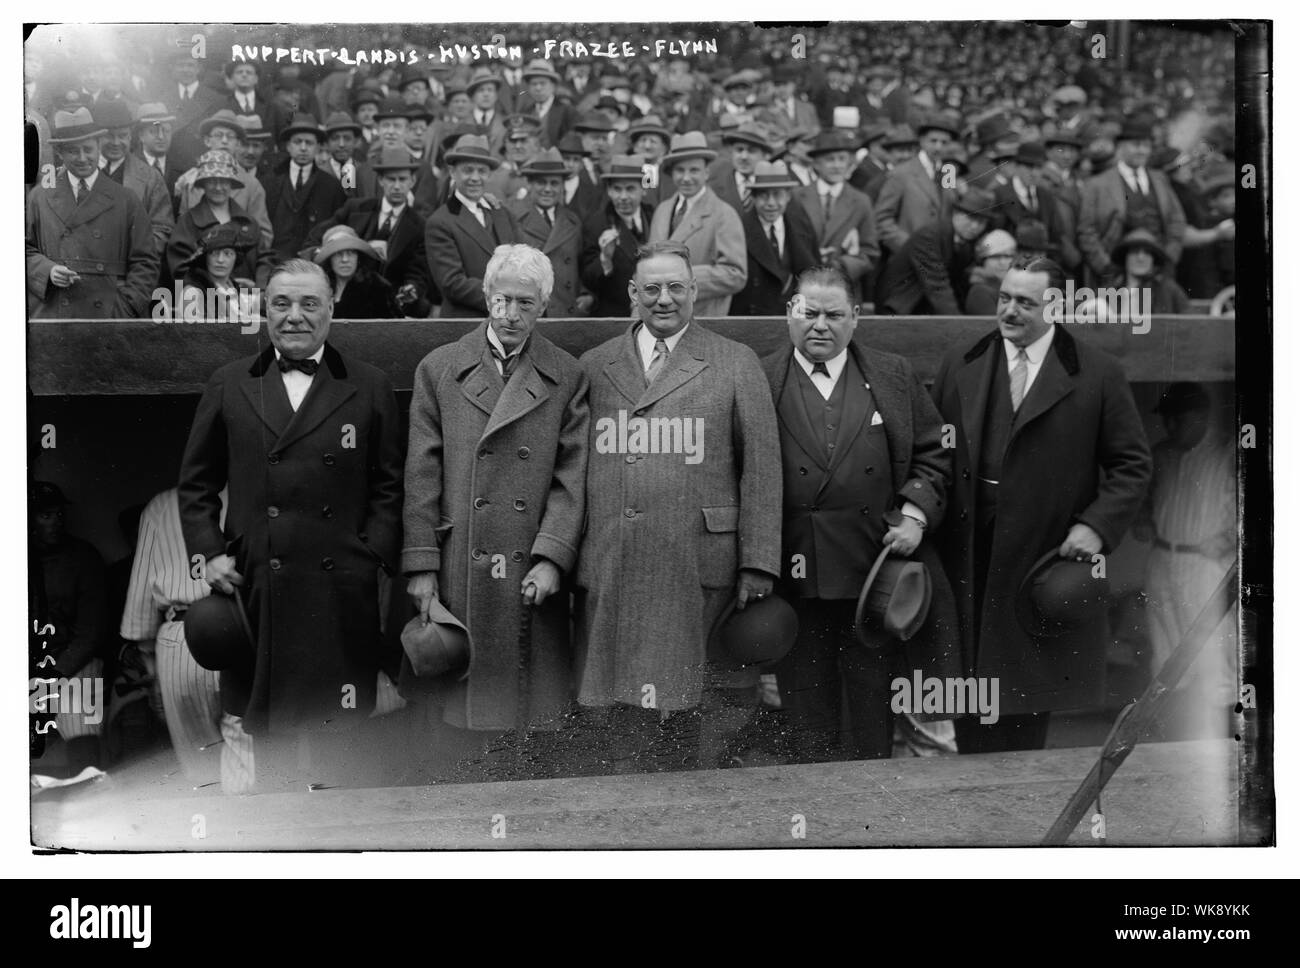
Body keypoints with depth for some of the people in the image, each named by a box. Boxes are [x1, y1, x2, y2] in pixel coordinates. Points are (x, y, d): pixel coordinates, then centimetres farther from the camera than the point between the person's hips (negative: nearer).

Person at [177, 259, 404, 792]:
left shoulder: (370, 388, 7)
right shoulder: (228, 386, 10)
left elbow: (390, 486, 6)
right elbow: (196, 483, 13)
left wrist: (372, 555, -5)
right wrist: (208, 553, 2)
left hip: (341, 592, -1)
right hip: (251, 586, 1)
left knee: (339, 740, 4)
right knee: (247, 727, 6)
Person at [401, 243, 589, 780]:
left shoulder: (567, 378, 7)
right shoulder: (438, 369, 7)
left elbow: (571, 477, 1)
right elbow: (422, 475, 3)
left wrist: (551, 557, -10)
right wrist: (421, 565, -3)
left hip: (533, 574, 0)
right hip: (458, 569, 0)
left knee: (537, 721, 5)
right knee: (454, 712, 4)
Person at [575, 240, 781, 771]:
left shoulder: (736, 364, 7)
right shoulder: (592, 366, 13)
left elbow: (761, 469, 4)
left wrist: (757, 564, -3)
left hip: (696, 566, -2)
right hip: (607, 569, 2)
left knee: (680, 705, 0)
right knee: (609, 707, 1)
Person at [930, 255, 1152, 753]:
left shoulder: (1097, 375, -2)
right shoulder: (959, 364, 7)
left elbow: (1132, 464, 1)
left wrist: (1098, 526, -11)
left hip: (1048, 553, -2)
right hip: (968, 550, 2)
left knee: (1030, 690, 6)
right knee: (972, 677, 7)